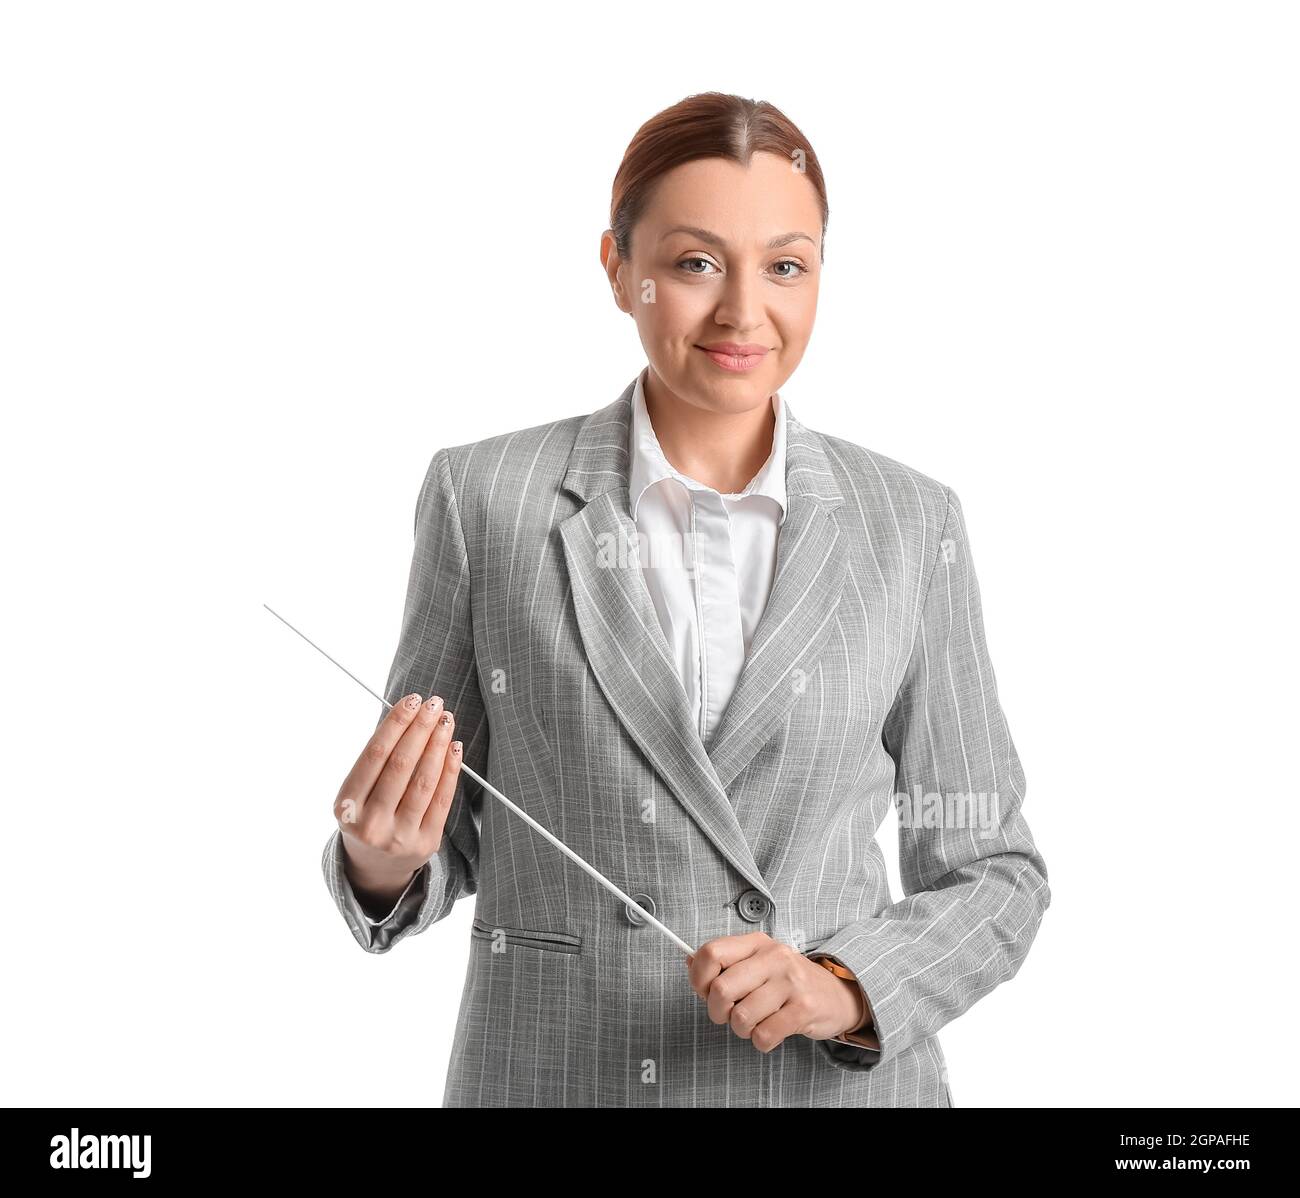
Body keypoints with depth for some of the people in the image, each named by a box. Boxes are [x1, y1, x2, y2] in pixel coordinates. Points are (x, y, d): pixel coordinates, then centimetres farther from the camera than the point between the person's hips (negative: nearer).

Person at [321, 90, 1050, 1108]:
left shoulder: (909, 525, -3)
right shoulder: (486, 497, -6)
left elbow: (991, 872, 1)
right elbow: (452, 848, 2)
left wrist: (846, 988, -16)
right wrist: (384, 858, -19)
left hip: (836, 1082, 1)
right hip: (551, 1074, 0)